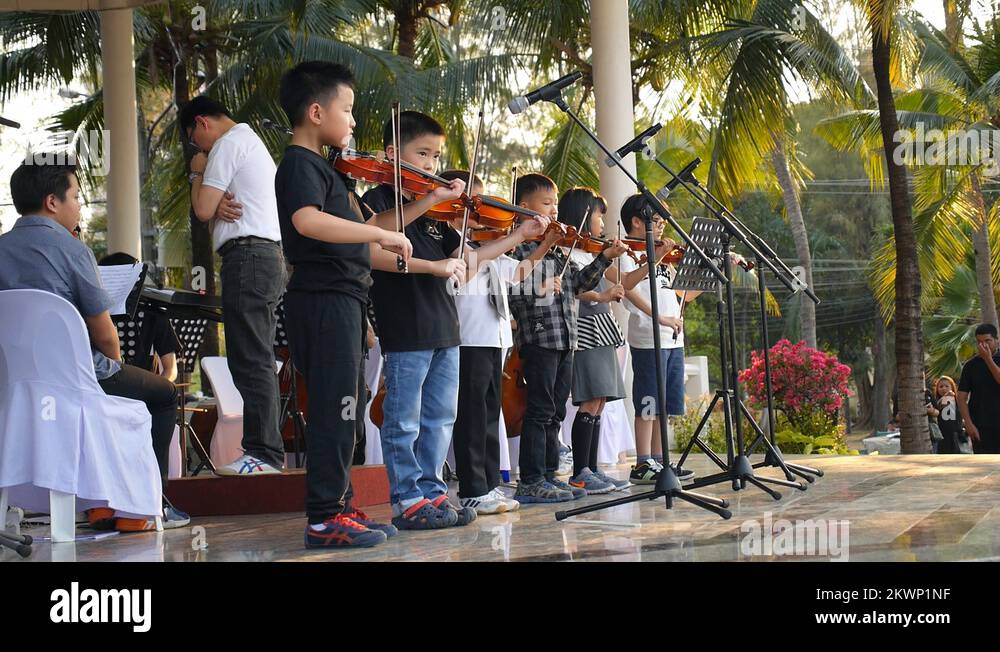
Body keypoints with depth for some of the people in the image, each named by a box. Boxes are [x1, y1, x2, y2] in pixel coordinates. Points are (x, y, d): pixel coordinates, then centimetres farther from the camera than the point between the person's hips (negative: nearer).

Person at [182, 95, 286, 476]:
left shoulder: (228, 144, -5)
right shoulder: (254, 142, 27)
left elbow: (203, 210, -9)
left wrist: (198, 172, 8)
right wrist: (221, 204, 1)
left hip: (246, 256, -11)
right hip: (271, 255, 11)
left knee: (250, 362, -12)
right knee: (258, 361, 11)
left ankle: (263, 452, -14)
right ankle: (267, 450, 13)